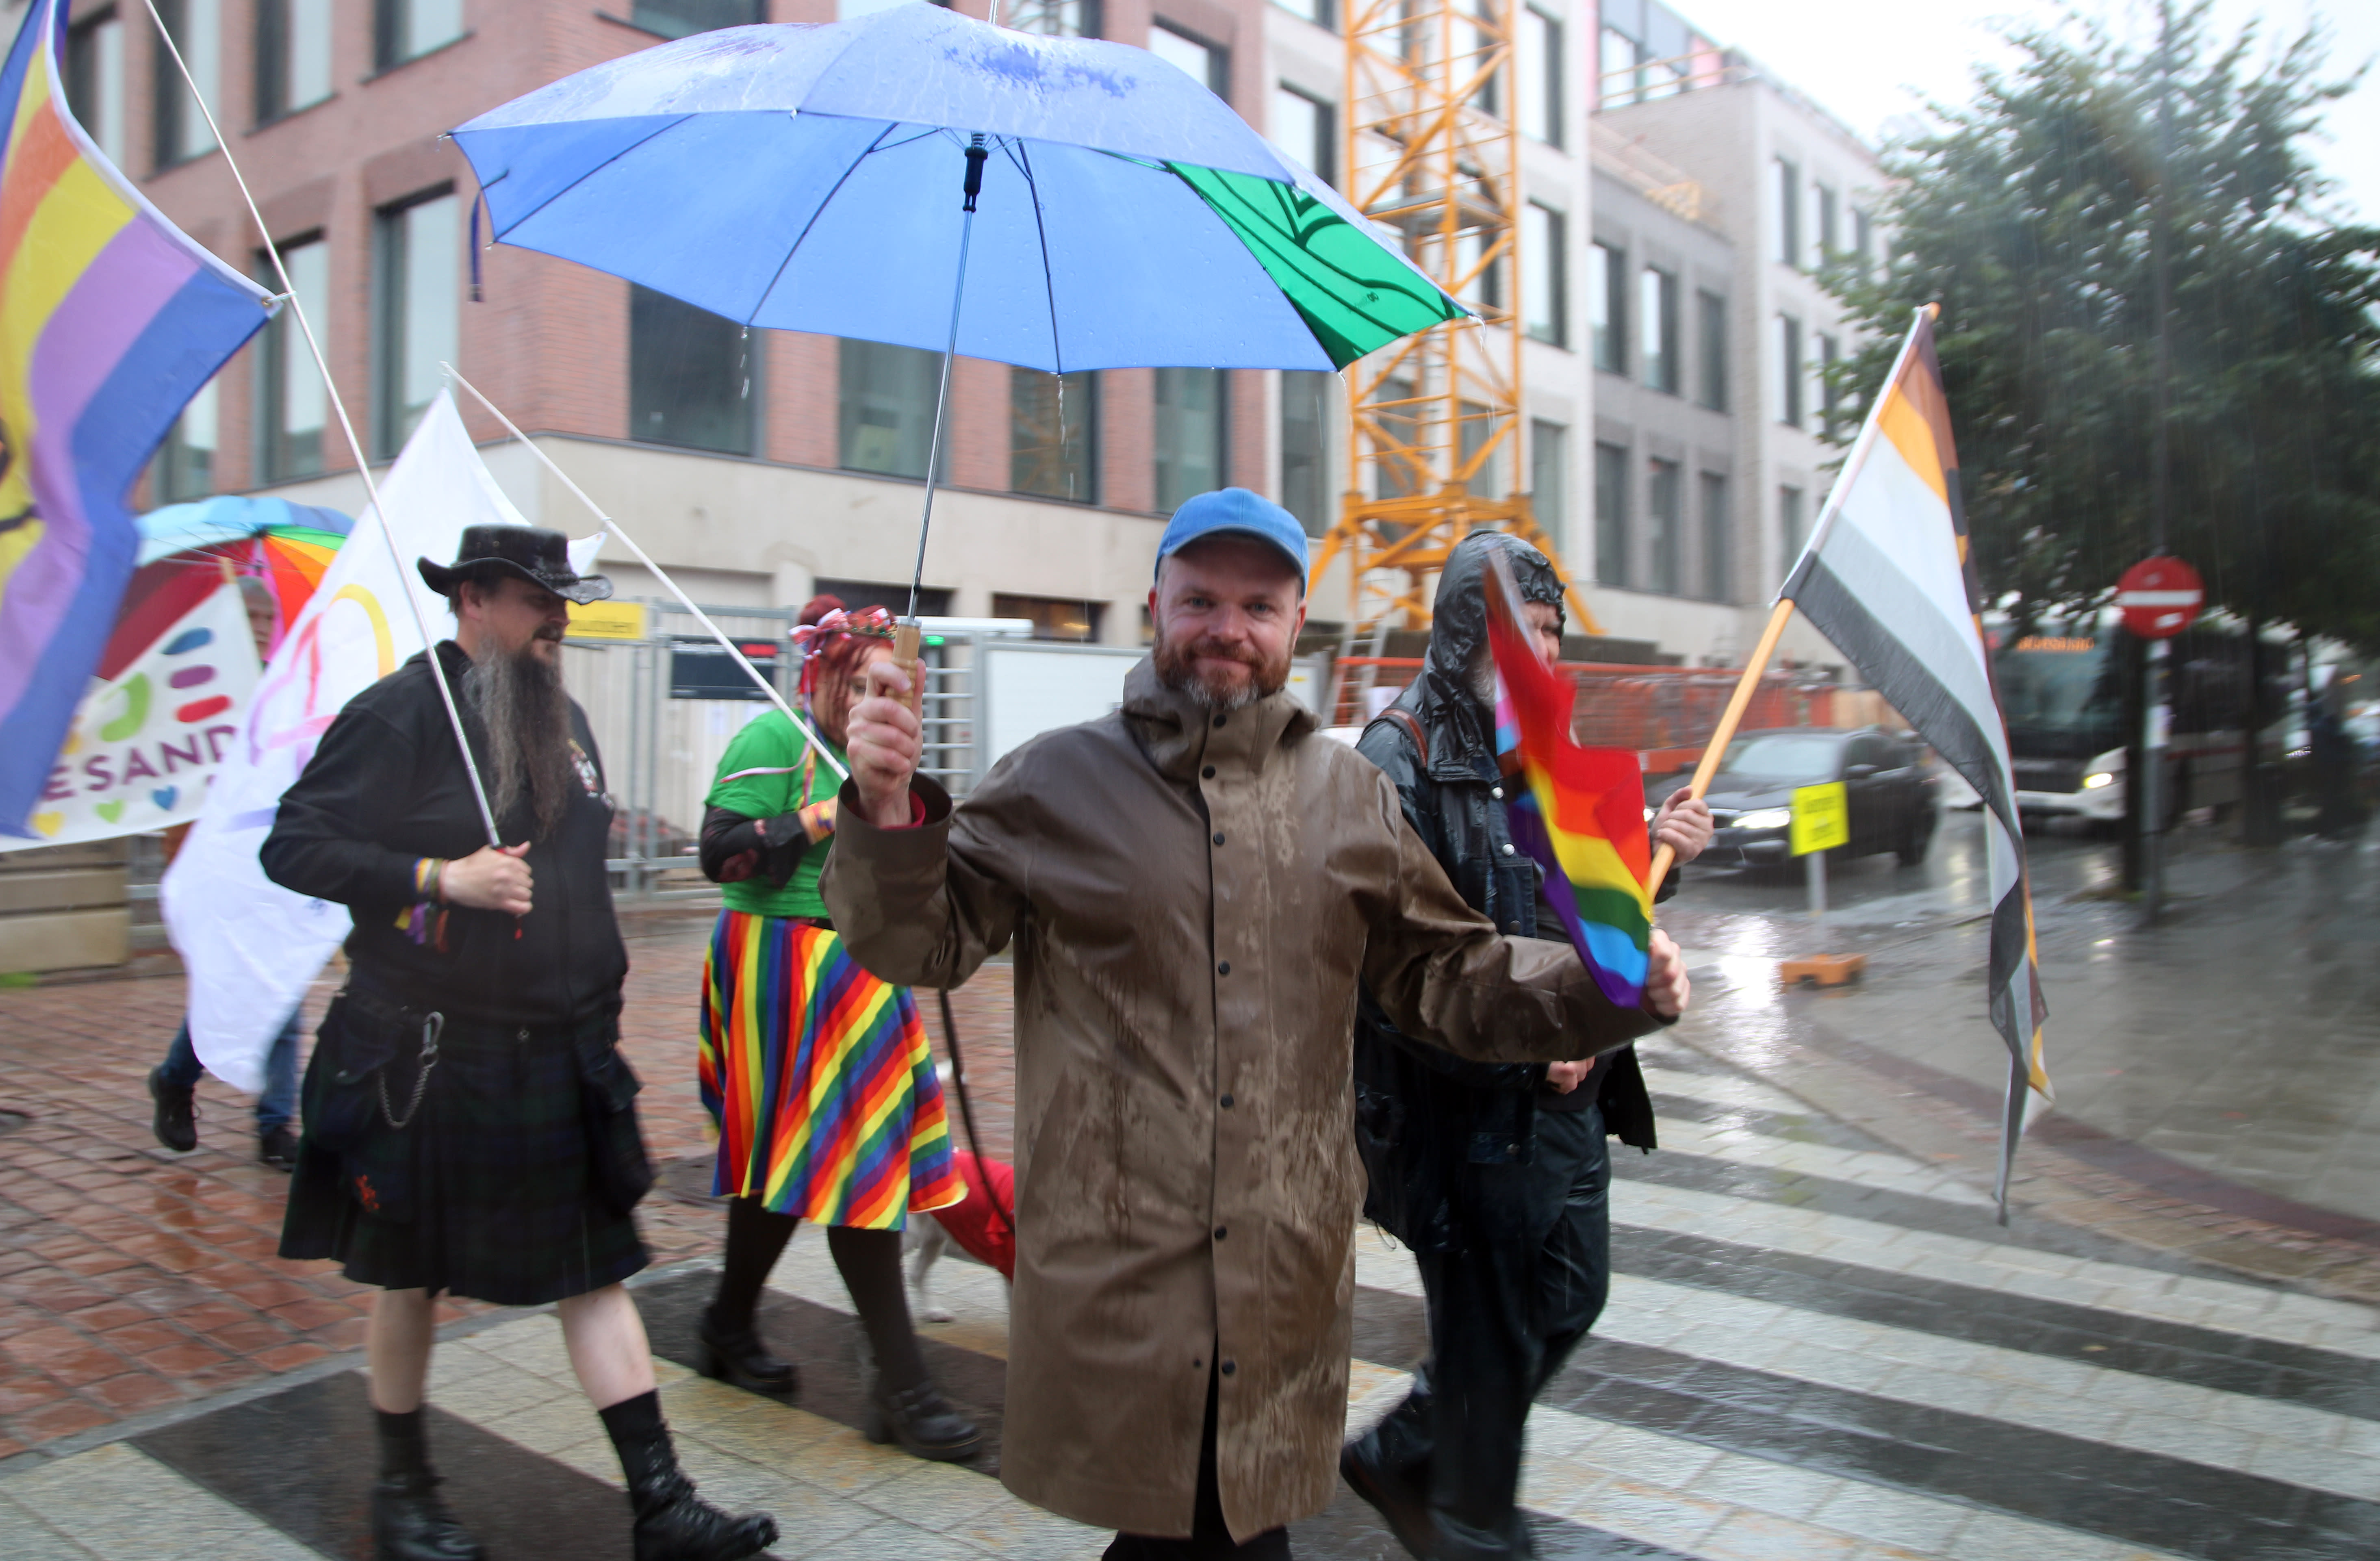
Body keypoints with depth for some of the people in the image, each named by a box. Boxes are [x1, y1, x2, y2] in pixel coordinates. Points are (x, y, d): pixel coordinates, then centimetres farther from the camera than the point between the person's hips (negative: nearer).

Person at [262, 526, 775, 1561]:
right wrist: (441, 877, -24)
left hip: (557, 1055, 6)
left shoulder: (563, 718, 11)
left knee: (595, 1268, 6)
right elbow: (293, 846, -13)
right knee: (409, 1274, 11)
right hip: (425, 1058, -6)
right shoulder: (398, 713, -11)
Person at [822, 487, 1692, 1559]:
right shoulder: (1057, 782, 2)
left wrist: (1606, 992, 0)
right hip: (1113, 1264, -2)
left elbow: (1449, 977, 15)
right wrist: (890, 814, -18)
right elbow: (922, 940, 1)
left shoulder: (1351, 798, 10)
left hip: (1286, 1270, 3)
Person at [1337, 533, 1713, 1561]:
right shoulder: (1401, 762, -16)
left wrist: (1655, 849, 0)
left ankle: (1400, 1456, 36)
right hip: (1468, 1109, -9)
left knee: (1569, 1299, 19)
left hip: (1566, 1090, 9)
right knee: (1491, 1330, 6)